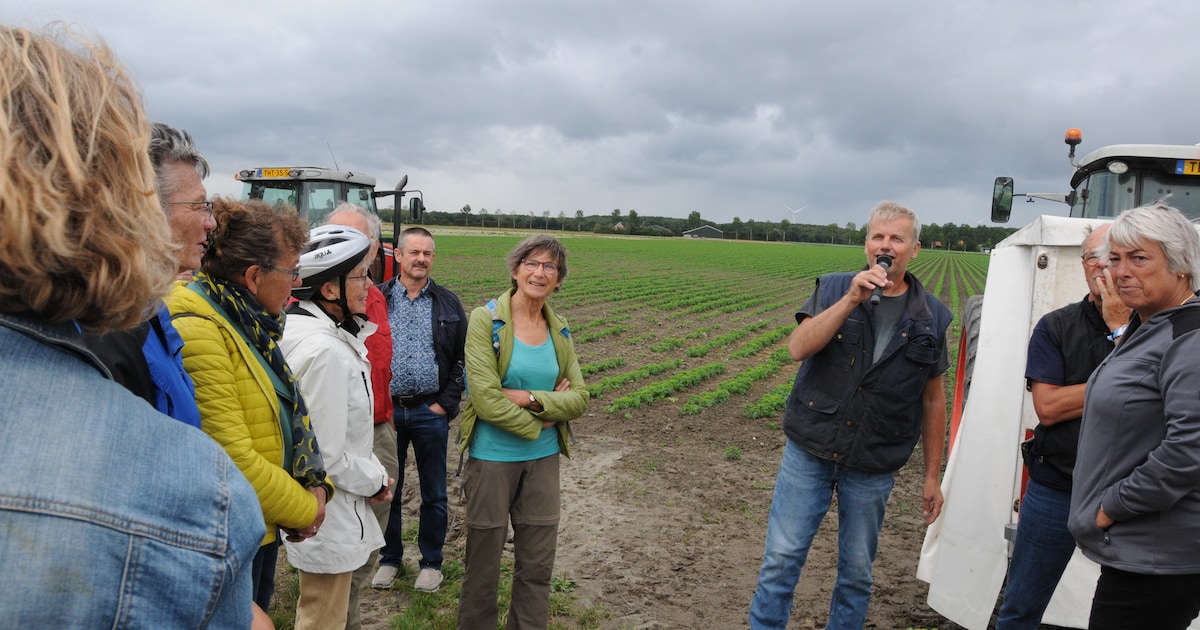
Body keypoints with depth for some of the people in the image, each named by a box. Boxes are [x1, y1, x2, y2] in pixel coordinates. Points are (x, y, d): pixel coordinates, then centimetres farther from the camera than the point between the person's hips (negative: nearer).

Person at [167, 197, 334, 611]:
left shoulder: (248, 321, 5)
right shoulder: (196, 332, -25)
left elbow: (285, 411, 10)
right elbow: (233, 457, -27)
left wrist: (315, 486, -3)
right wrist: (303, 510, -14)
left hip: (263, 527, 9)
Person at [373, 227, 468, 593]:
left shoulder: (449, 304, 5)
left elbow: (462, 359, 5)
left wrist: (446, 404, -4)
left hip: (431, 412, 0)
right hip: (385, 411, 0)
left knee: (434, 494, 9)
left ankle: (431, 562, 27)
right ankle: (390, 558, 31)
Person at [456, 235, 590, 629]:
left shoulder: (559, 331, 5)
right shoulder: (485, 321, -10)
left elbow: (579, 399, -2)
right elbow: (486, 399, -18)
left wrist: (531, 398, -17)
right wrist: (541, 421, -10)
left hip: (543, 458, 4)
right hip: (492, 457, -4)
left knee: (538, 565, 12)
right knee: (484, 563, 10)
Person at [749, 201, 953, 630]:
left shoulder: (931, 317, 1)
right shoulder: (834, 289, -2)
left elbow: (933, 400, 6)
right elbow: (798, 349, -18)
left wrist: (932, 477, 8)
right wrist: (852, 299, -26)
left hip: (873, 468, 1)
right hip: (809, 451, -1)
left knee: (857, 571, 14)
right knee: (781, 558, 4)